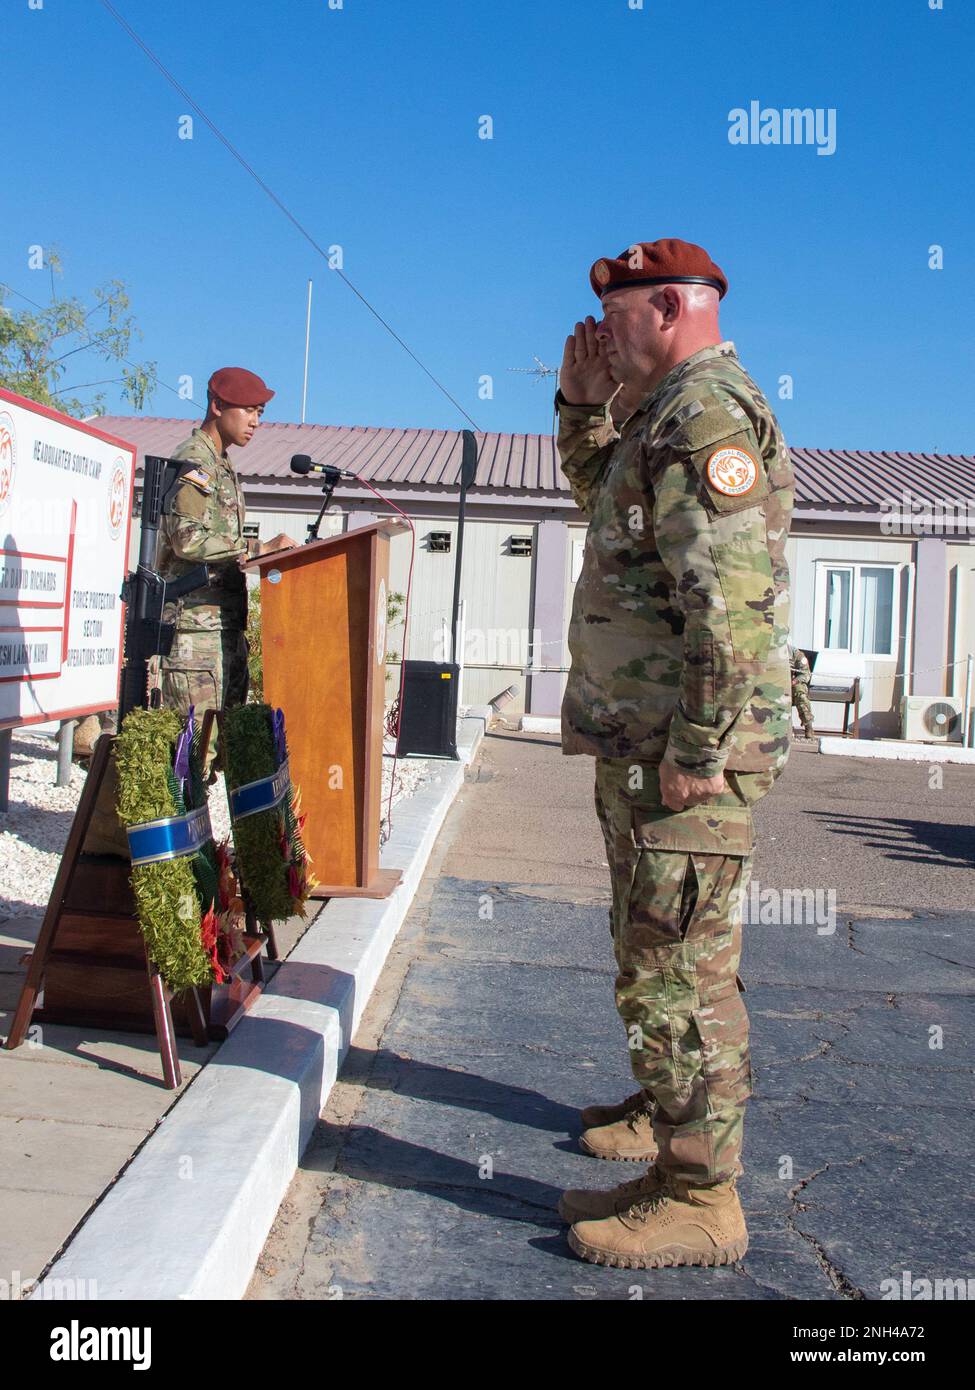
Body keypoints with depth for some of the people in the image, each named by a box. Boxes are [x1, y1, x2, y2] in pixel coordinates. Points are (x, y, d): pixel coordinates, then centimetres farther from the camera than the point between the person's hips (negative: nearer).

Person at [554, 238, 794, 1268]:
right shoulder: (670, 414, 18)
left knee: (676, 965, -5)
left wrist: (696, 751, -24)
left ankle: (697, 1196, 6)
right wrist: (583, 405, 21)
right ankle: (668, 1109, 39)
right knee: (652, 950, 22)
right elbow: (604, 503, 36)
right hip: (639, 738, 11)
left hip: (682, 748, -11)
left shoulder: (708, 413, -15)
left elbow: (733, 599, -25)